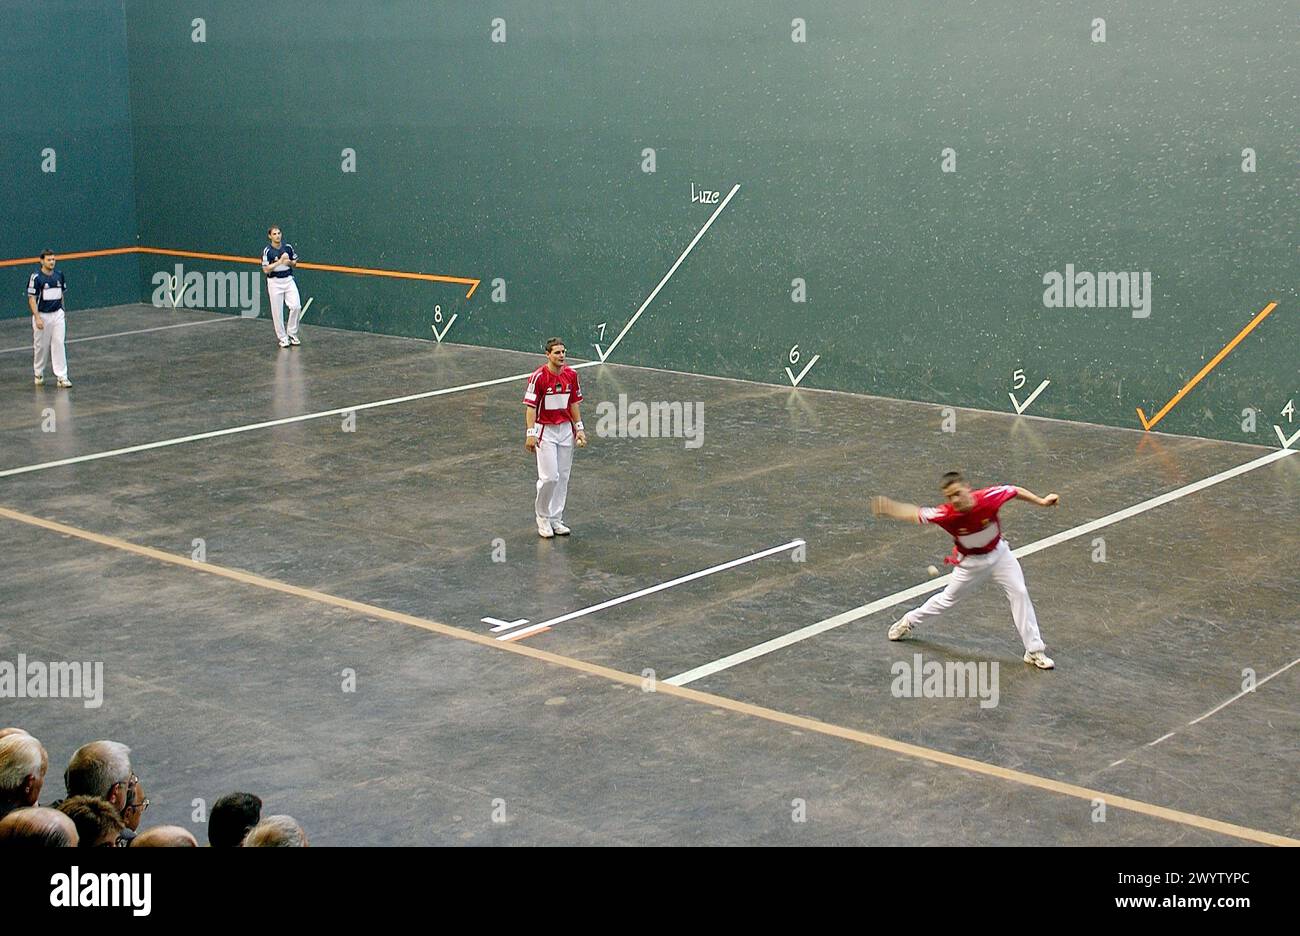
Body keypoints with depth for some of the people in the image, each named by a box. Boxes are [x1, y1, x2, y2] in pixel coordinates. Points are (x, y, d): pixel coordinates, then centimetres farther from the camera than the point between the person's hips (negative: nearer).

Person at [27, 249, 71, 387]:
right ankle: (39, 375, 25)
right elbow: (31, 299, -12)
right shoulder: (36, 277, -11)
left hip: (57, 314, 3)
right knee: (40, 346, 7)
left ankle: (61, 377, -7)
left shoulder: (59, 275, 5)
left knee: (59, 344, -5)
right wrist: (37, 318, -18)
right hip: (42, 315, -3)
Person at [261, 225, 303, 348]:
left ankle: (292, 334, 8)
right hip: (274, 282, -3)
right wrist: (280, 261, -20)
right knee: (277, 311, 1)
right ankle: (282, 337, 12)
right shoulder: (267, 251, -8)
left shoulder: (288, 247, 3)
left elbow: (295, 262, 15)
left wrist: (289, 262, -8)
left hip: (288, 280, 3)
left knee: (296, 306, -9)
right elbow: (265, 270, -13)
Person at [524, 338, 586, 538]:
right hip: (545, 430, -5)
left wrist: (579, 427, 8)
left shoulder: (571, 375, 2)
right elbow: (530, 407, -13)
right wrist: (530, 433, -20)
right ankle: (542, 518, 10)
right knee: (549, 477, -10)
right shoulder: (539, 377, -14)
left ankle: (555, 519, 17)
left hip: (566, 429, 5)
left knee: (563, 477, 7)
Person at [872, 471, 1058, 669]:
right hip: (971, 562, -1)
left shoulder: (989, 497, -32)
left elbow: (1015, 491, -13)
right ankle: (909, 621, 40)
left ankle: (1034, 651, 8)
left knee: (1019, 593, -4)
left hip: (999, 553, 1)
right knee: (948, 598, 13)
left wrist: (1041, 501, -10)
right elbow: (915, 513, -20)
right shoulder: (946, 514, -33)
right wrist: (888, 508, -34)